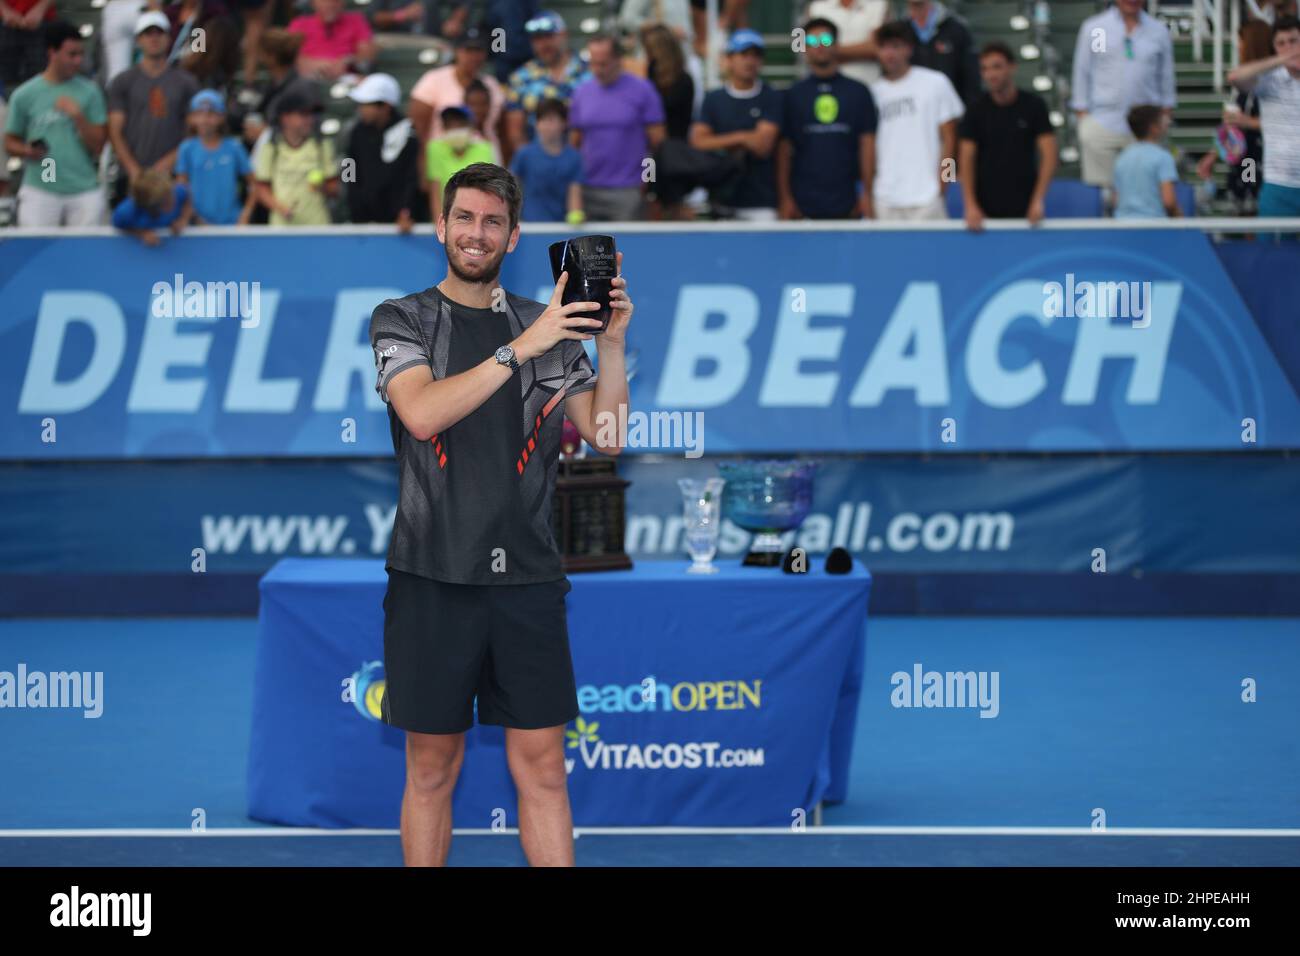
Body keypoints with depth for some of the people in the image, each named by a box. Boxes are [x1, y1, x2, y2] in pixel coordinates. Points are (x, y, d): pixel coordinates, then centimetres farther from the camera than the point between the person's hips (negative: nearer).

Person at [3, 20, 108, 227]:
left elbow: (98, 146, 2)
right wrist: (27, 151, -11)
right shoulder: (24, 95, 3)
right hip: (39, 192, -1)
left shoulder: (89, 91, 4)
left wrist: (78, 116, -12)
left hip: (85, 192, 1)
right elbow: (10, 143, 10)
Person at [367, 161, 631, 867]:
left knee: (542, 764, 2)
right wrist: (519, 349, -20)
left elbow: (606, 436, 6)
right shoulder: (400, 321, 4)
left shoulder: (548, 326, 11)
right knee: (432, 767, 4)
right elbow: (422, 413, -14)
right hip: (434, 576, -2)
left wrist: (611, 343, -7)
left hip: (528, 577, 2)